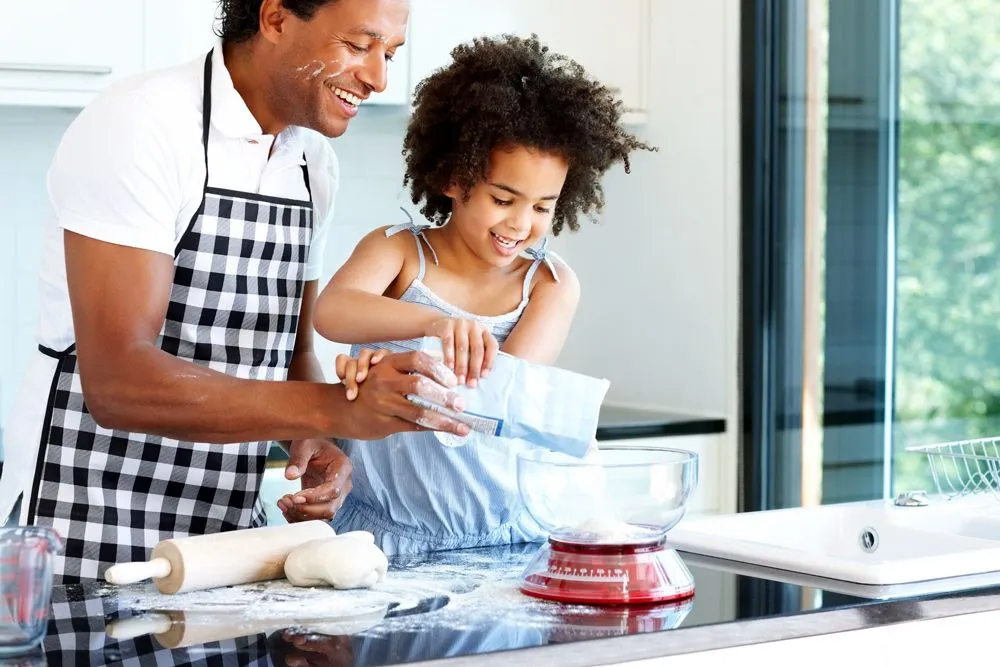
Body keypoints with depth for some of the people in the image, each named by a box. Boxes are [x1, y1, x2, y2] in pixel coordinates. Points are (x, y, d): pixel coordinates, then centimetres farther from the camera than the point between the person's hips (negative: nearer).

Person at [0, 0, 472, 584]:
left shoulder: (315, 164, 8)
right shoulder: (139, 125, -17)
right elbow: (117, 382, -26)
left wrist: (314, 446, -6)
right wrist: (334, 408, -33)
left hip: (228, 532, 7)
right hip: (88, 538, -7)